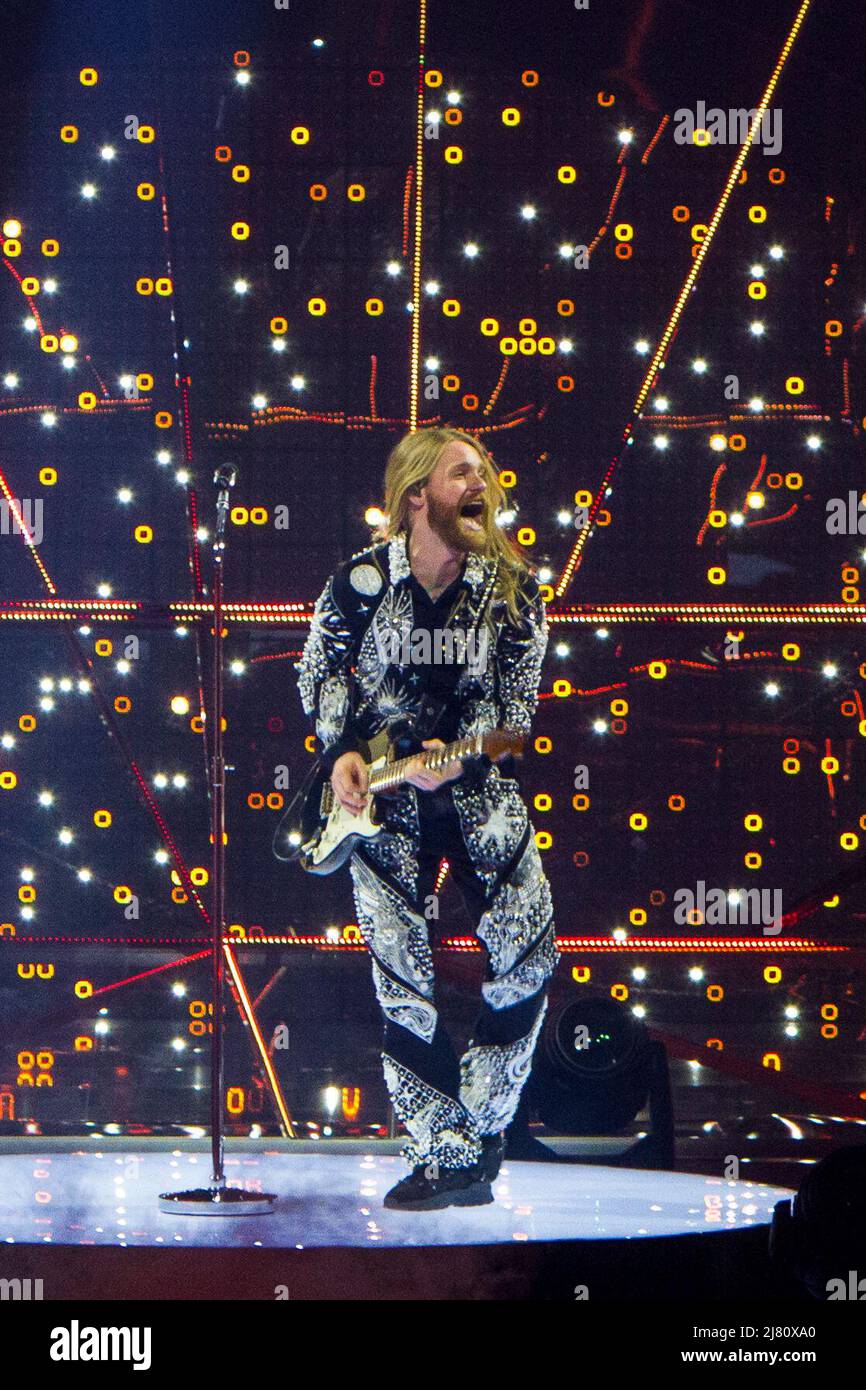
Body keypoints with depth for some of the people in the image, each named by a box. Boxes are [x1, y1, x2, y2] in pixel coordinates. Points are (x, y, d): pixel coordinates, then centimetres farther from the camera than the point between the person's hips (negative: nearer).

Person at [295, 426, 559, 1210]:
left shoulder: (513, 589, -6)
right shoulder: (362, 579, -7)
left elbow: (515, 704, -5)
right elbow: (321, 670, 7)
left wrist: (458, 760, -22)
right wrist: (342, 751, -7)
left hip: (479, 791, 1)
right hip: (382, 799, -1)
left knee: (528, 955, -9)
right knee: (404, 978, -2)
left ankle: (478, 1126, 12)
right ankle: (446, 1160, 8)